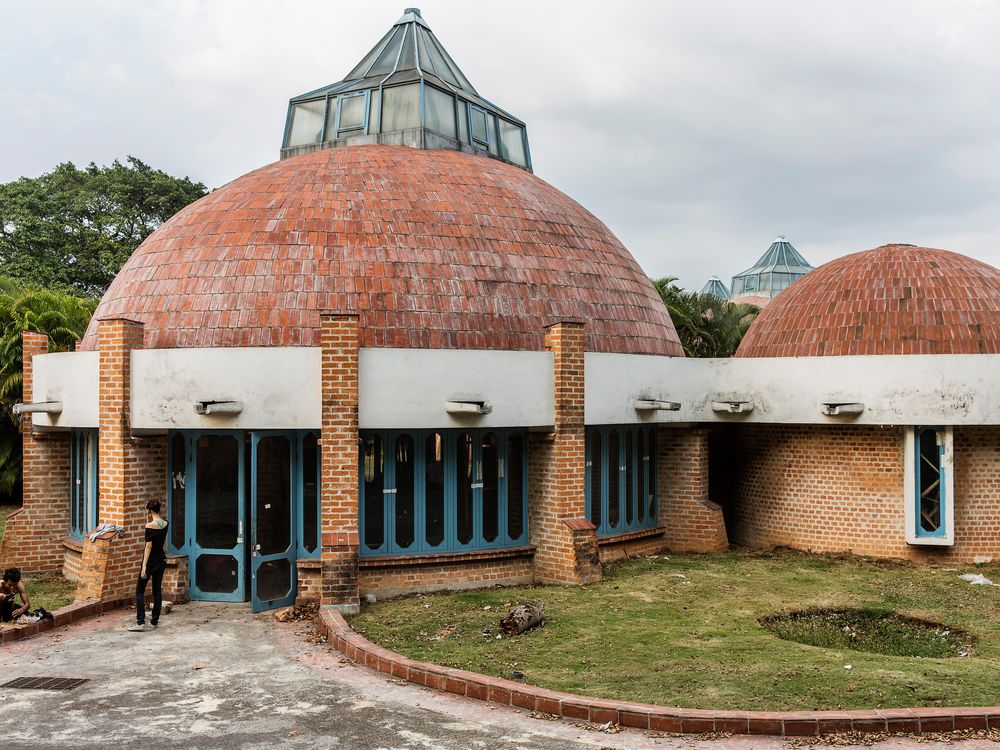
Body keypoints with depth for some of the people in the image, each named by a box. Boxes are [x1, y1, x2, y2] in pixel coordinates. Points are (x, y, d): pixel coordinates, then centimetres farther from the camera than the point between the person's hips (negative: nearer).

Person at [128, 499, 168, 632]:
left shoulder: (150, 526, -16)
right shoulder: (165, 524, 3)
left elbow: (149, 546, -18)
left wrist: (144, 566, -17)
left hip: (151, 560, -7)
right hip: (162, 559, 7)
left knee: (139, 591, 1)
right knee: (157, 590, 11)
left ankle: (140, 622, -6)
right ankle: (154, 621, 14)